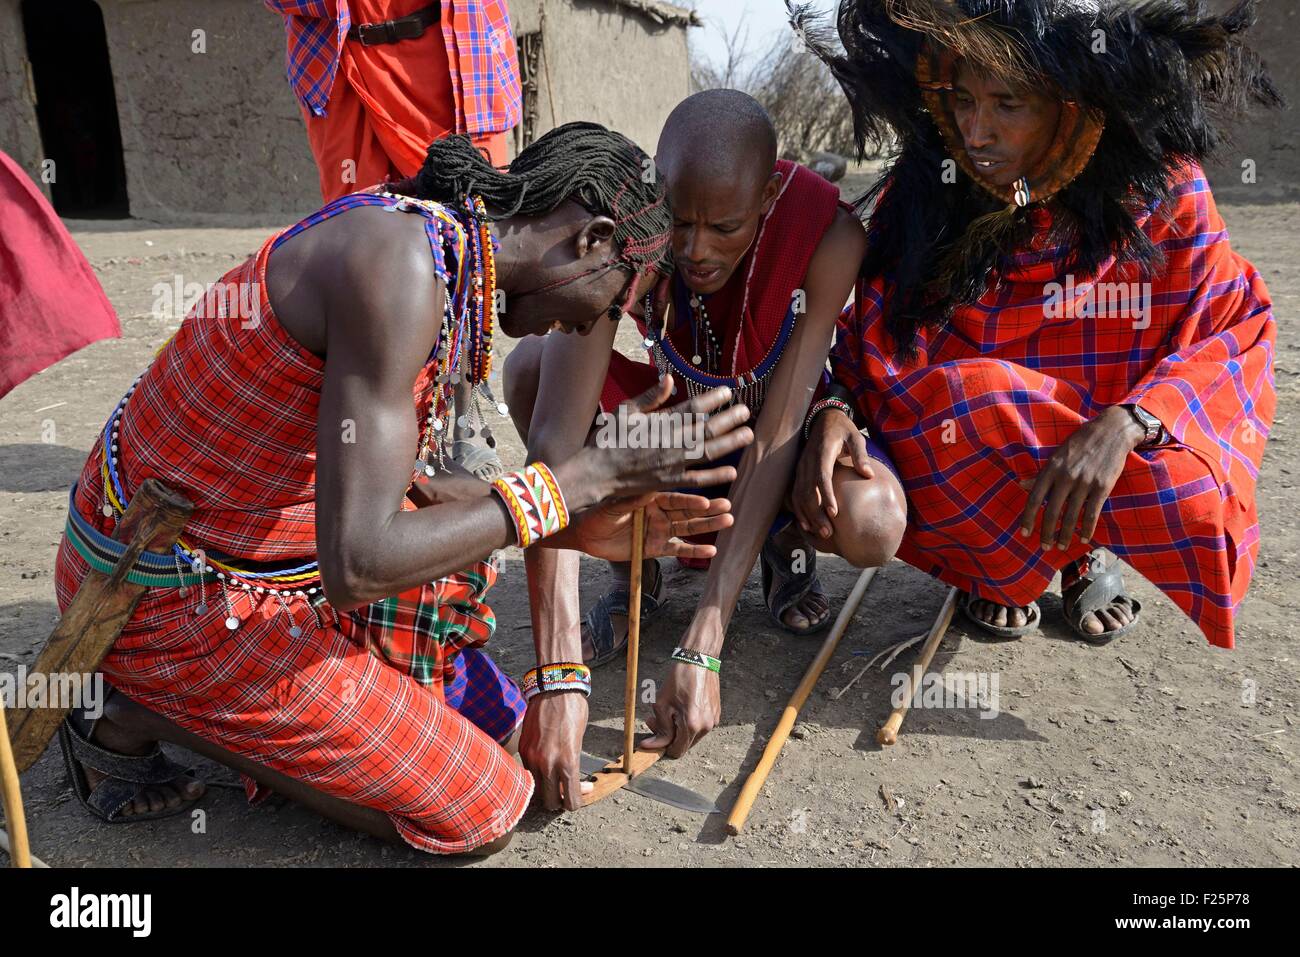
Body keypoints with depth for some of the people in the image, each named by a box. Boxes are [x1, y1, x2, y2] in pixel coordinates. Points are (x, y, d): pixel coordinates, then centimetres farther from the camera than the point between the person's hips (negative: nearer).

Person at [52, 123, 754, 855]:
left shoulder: (443, 247, 2)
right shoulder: (402, 266, -28)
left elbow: (409, 477, 9)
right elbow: (357, 563, -31)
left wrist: (577, 526, 2)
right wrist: (575, 481, -24)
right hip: (177, 601, -9)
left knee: (497, 725, 19)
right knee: (481, 815, -2)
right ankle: (143, 715, 2)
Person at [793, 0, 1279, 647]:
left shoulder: (1159, 189, -11)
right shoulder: (924, 196, -8)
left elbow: (1237, 328, -12)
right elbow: (870, 338, -5)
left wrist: (1122, 426, -32)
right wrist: (834, 410, -29)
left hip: (1112, 458, 0)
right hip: (964, 469, 1)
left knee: (1191, 509, -32)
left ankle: (1086, 552, 7)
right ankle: (998, 565, 5)